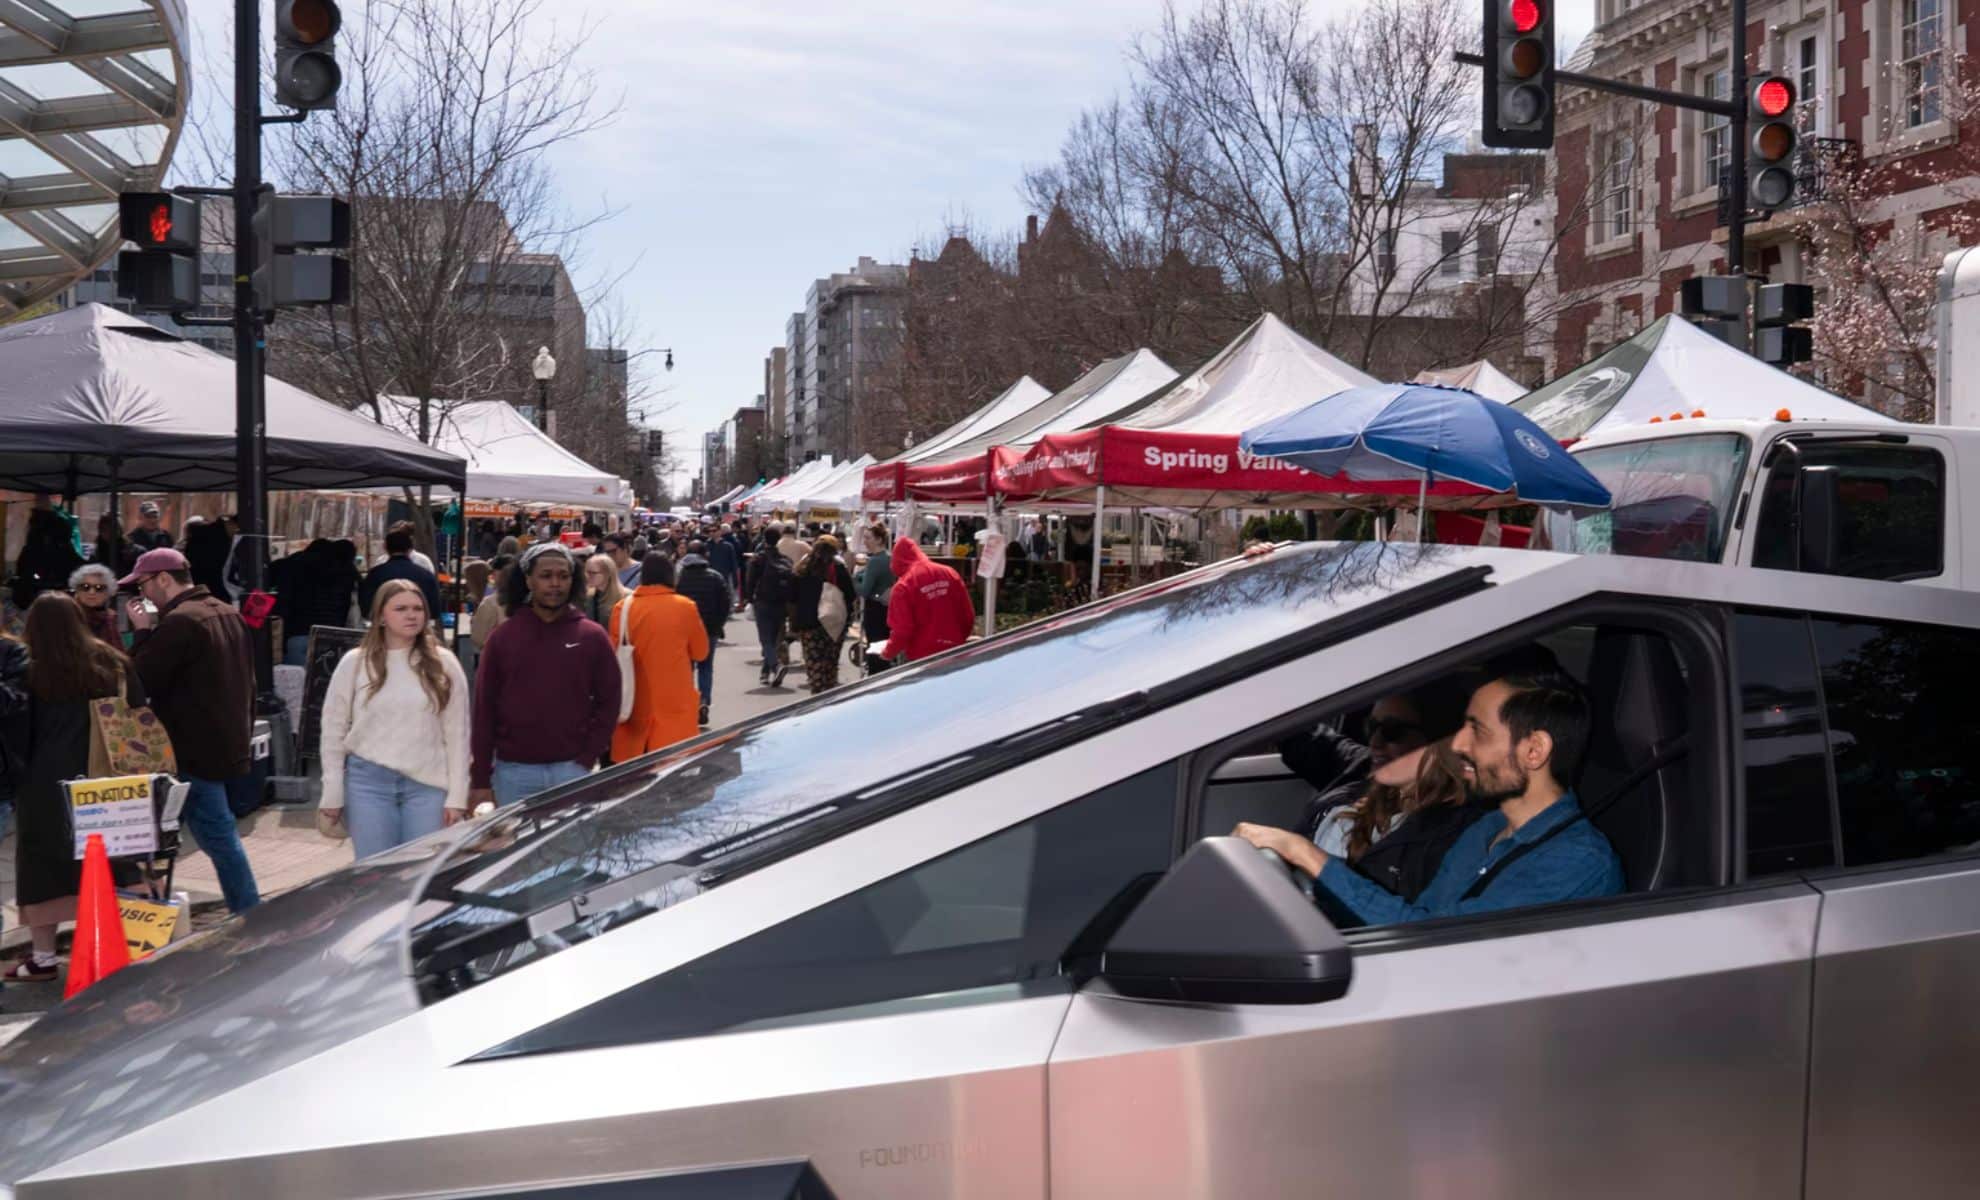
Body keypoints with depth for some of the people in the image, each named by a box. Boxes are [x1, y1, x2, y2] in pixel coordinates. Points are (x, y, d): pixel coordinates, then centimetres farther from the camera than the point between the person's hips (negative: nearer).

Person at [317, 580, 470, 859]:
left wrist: (456, 796, -2)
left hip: (427, 784, 0)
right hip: (368, 782, 0)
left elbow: (457, 734, 3)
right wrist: (332, 794, 2)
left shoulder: (444, 665, 3)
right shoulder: (354, 663, 2)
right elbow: (334, 731, 5)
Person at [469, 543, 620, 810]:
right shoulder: (503, 636, 2)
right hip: (513, 771, 0)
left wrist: (587, 758, -5)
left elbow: (608, 701, 6)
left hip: (571, 771, 0)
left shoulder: (592, 637, 2)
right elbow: (484, 708, 3)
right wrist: (480, 780, -1)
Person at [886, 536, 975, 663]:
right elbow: (968, 615, 6)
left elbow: (902, 629, -13)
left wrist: (890, 650, 4)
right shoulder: (949, 573, 2)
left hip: (919, 657, -5)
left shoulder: (904, 585, -12)